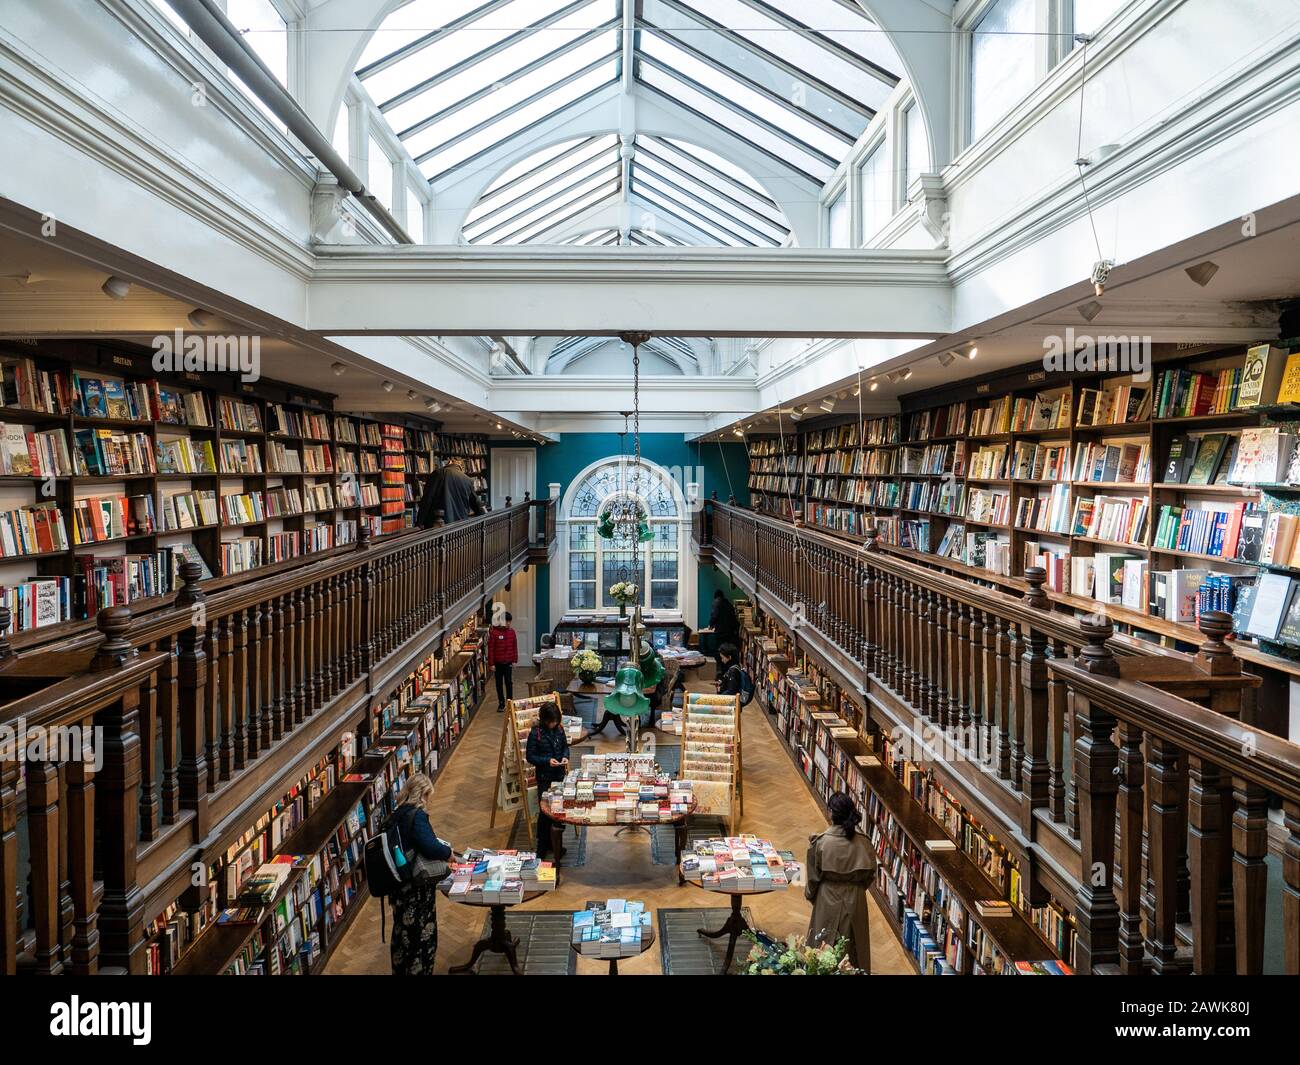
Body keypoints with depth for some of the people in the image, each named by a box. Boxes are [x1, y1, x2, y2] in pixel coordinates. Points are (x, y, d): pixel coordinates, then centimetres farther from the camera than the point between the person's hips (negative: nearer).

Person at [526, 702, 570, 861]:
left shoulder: (559, 730, 0)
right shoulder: (535, 733, -15)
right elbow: (529, 756, -11)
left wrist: (565, 757, -7)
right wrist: (547, 761, -23)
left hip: (560, 775, 5)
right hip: (544, 778, -5)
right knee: (545, 812, 2)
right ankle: (542, 846, 18)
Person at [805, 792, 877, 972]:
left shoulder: (821, 842, -19)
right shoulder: (862, 842, -13)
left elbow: (814, 875, -9)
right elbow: (870, 874, -1)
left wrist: (810, 894, 9)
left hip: (829, 900, -2)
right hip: (855, 901, 2)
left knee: (826, 945, 15)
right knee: (853, 940, 19)